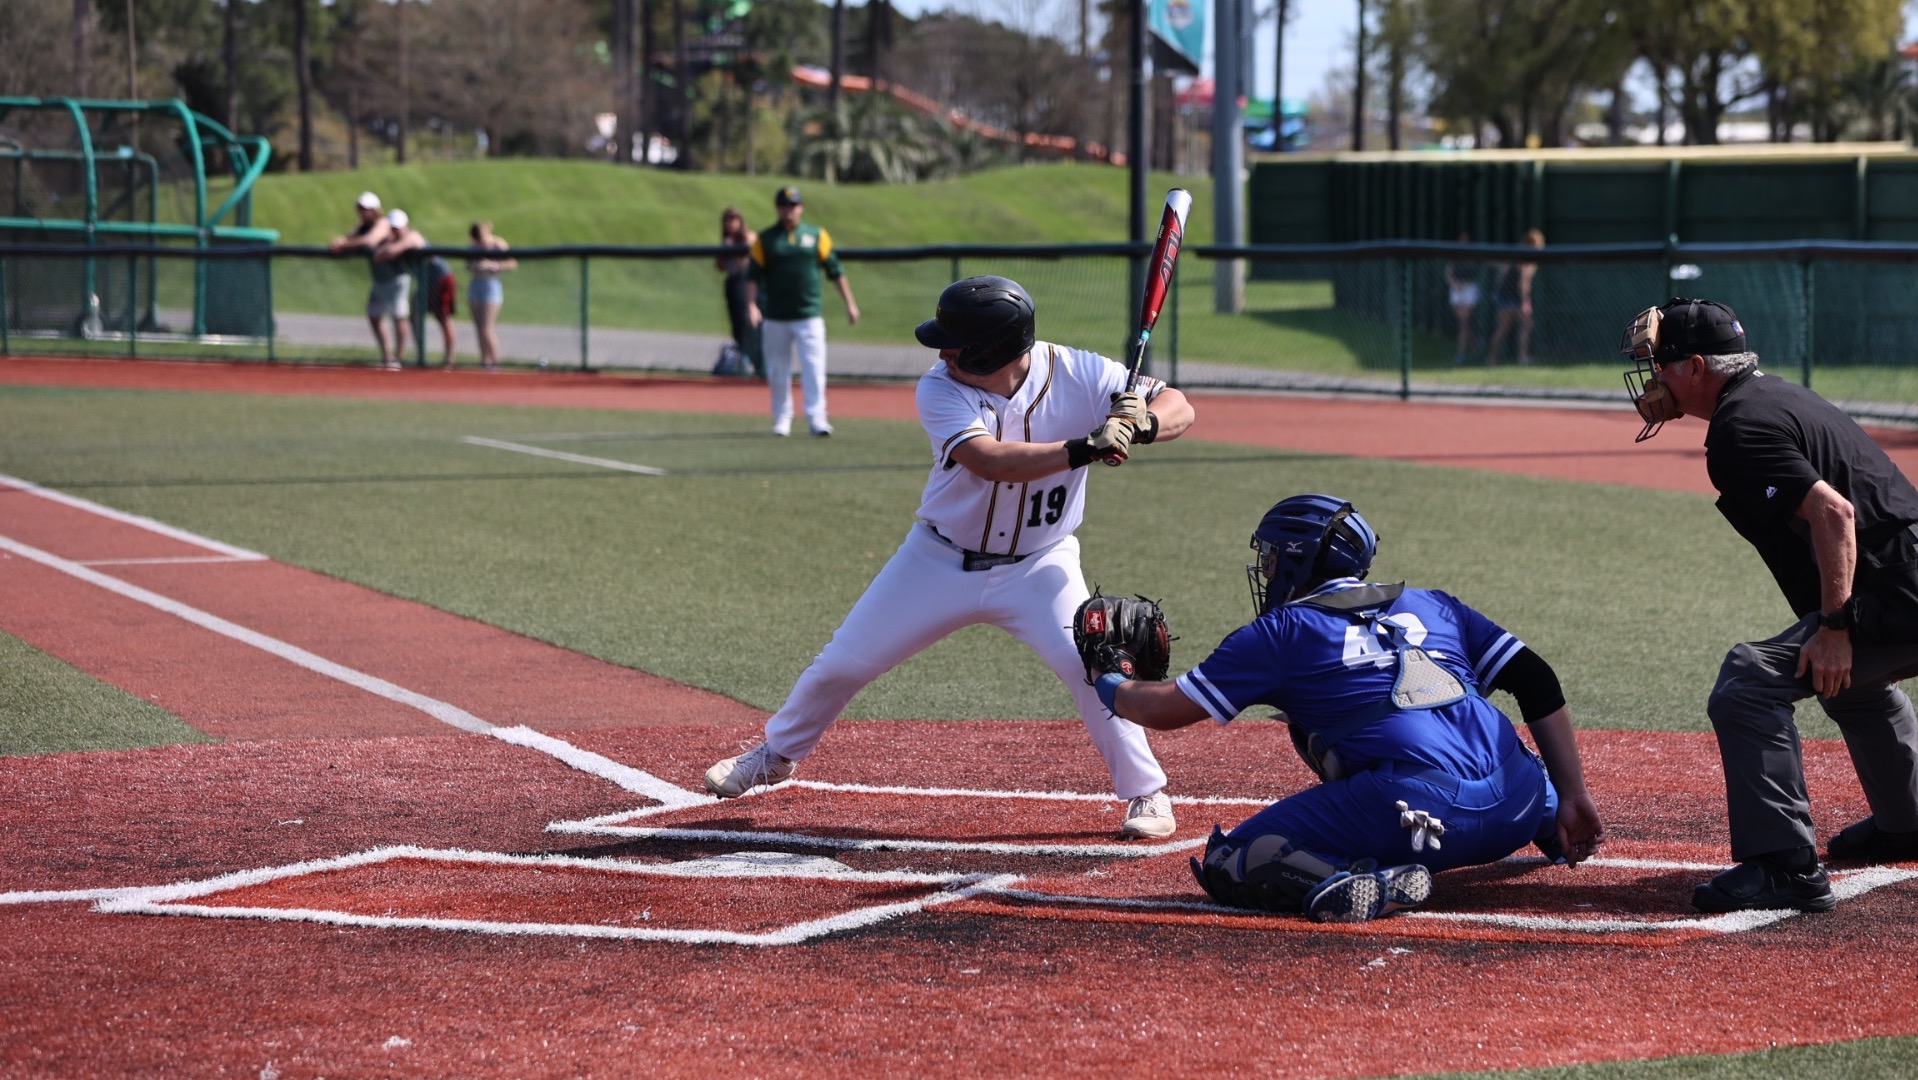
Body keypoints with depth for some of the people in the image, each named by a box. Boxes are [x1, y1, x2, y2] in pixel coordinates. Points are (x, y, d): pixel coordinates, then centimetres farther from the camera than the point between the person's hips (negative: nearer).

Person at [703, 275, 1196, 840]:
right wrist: (1087, 447, -45)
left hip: (1038, 567, -1)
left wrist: (1139, 425, -39)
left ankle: (1147, 792, -3)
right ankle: (777, 753, 36)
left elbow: (1180, 409, -16)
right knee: (842, 663, 8)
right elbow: (992, 461, -37)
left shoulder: (1079, 374, -19)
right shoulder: (941, 391, -22)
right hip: (940, 559, 1)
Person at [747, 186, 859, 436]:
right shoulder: (765, 239, 5)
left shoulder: (817, 235, 7)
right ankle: (782, 419, 18)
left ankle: (816, 418, -13)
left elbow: (835, 271, 9)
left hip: (809, 315, -1)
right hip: (775, 319, 1)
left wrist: (849, 304, 5)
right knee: (777, 371, 6)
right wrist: (751, 305, -14)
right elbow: (753, 275, 0)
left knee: (814, 368, -11)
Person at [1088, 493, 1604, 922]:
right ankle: (1557, 831, 21)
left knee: (1228, 864, -4)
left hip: (1418, 806, -7)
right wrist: (1572, 798, 18)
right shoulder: (1434, 607, 24)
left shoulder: (1282, 632, 12)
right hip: (1514, 807, 7)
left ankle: (1370, 888, -25)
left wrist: (1111, 684, 35)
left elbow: (1167, 710, 14)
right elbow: (1538, 684, 16)